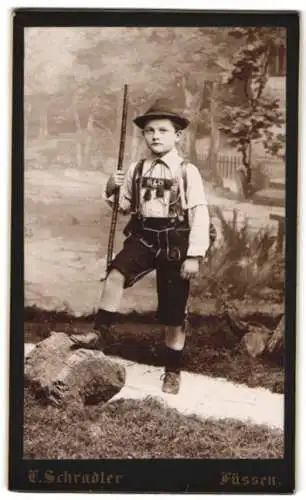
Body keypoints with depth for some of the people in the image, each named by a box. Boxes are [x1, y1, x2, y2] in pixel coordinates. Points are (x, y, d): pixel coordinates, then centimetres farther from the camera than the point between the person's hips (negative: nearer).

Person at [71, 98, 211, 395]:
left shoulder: (187, 172, -9)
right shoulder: (136, 170, 4)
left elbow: (199, 215, -10)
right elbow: (124, 206, 15)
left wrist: (194, 256, -15)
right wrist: (112, 190, -6)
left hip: (174, 242, -3)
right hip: (142, 237, 3)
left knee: (173, 312, 7)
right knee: (115, 273, -27)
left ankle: (173, 371, 25)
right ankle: (99, 333, -10)